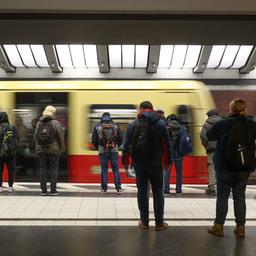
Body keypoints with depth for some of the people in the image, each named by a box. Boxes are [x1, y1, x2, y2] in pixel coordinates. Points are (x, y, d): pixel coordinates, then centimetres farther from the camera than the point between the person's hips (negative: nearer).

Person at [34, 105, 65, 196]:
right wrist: (62, 148, 4)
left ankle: (43, 190, 10)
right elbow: (61, 137, -7)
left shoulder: (39, 123, 6)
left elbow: (35, 136, 7)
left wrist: (37, 146, 17)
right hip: (53, 149, -4)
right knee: (53, 169, 3)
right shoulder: (56, 123, -7)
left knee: (43, 169, 9)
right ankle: (53, 190, 4)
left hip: (41, 149, 4)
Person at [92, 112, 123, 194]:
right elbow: (121, 139, 5)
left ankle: (104, 189, 6)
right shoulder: (115, 126, 5)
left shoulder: (97, 127, 3)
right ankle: (118, 188, 2)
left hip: (103, 151, 0)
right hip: (114, 151, 0)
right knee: (116, 169, 4)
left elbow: (94, 140, 4)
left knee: (104, 170, 5)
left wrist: (98, 147, 19)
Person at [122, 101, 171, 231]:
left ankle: (144, 222, 13)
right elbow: (167, 145, -2)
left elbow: (126, 145, 1)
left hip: (139, 163, 1)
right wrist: (167, 162, 6)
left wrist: (125, 162, 8)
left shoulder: (132, 125, 2)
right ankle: (159, 223, 11)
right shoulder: (160, 123, -1)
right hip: (156, 164, -1)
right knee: (158, 192, 7)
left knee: (142, 191, 8)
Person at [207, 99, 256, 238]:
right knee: (240, 197, 12)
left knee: (222, 196, 7)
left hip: (225, 167, -3)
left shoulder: (223, 124, -13)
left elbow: (209, 135, 2)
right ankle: (240, 228, 18)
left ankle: (218, 226, 13)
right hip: (244, 168, 3)